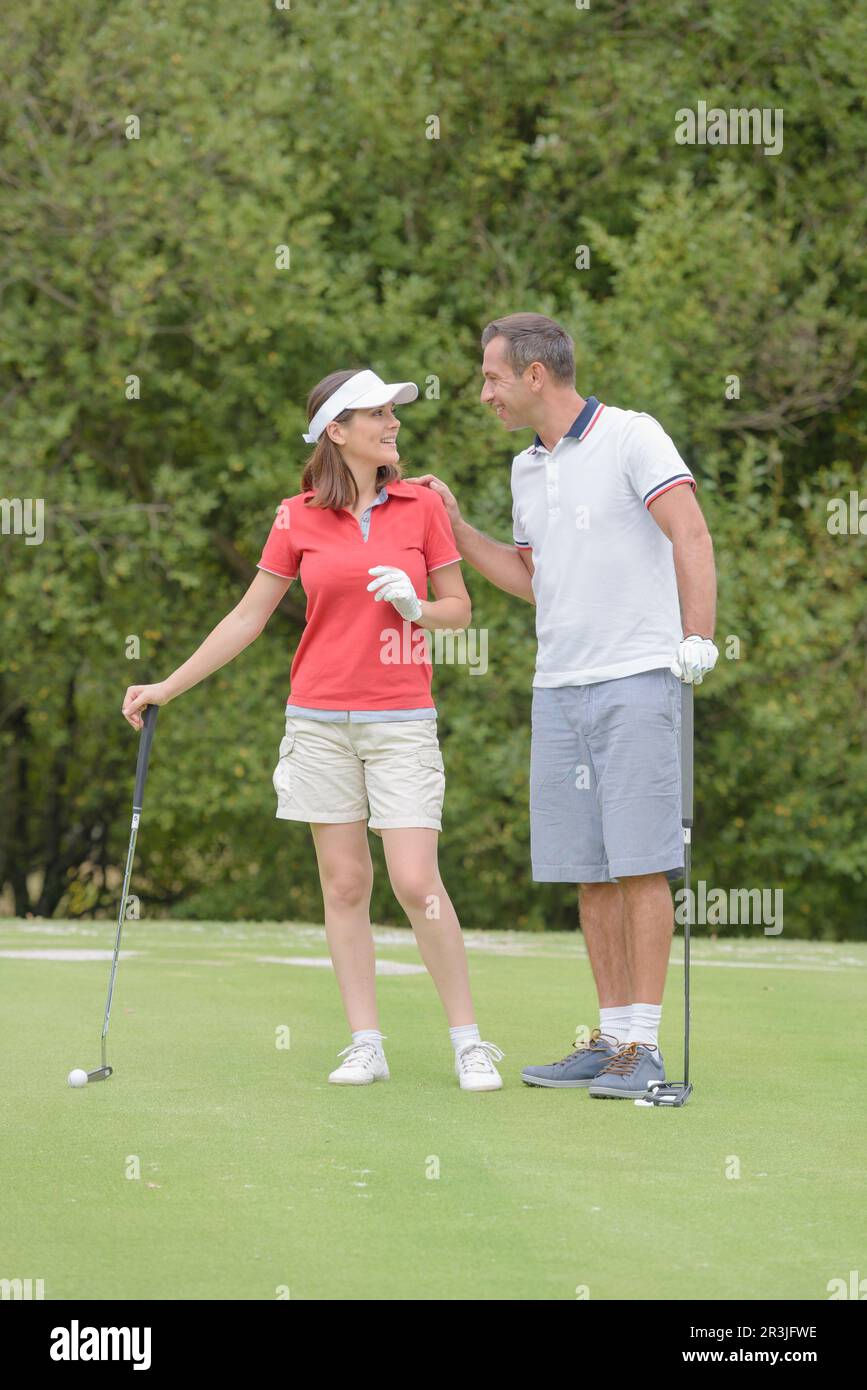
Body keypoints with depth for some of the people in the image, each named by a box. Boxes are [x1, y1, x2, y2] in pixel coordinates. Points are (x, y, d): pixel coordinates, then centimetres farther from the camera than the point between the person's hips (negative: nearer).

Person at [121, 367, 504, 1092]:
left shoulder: (422, 506, 3)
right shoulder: (298, 518, 3)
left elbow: (460, 609, 9)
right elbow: (250, 615, 10)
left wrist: (415, 607, -12)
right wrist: (168, 686, 9)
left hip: (400, 719, -1)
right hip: (320, 719, 1)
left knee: (417, 881, -10)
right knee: (344, 882, 1)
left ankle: (469, 1040, -1)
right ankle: (367, 1044, 7)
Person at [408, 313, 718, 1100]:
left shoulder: (632, 438, -5)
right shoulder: (528, 470, 17)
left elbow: (691, 535, -15)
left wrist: (698, 639, -23)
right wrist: (455, 527, 19)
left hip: (636, 680, -7)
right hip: (558, 687, 7)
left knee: (641, 865, -8)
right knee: (589, 873, 6)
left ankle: (645, 1047, -8)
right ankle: (611, 1038, 12)